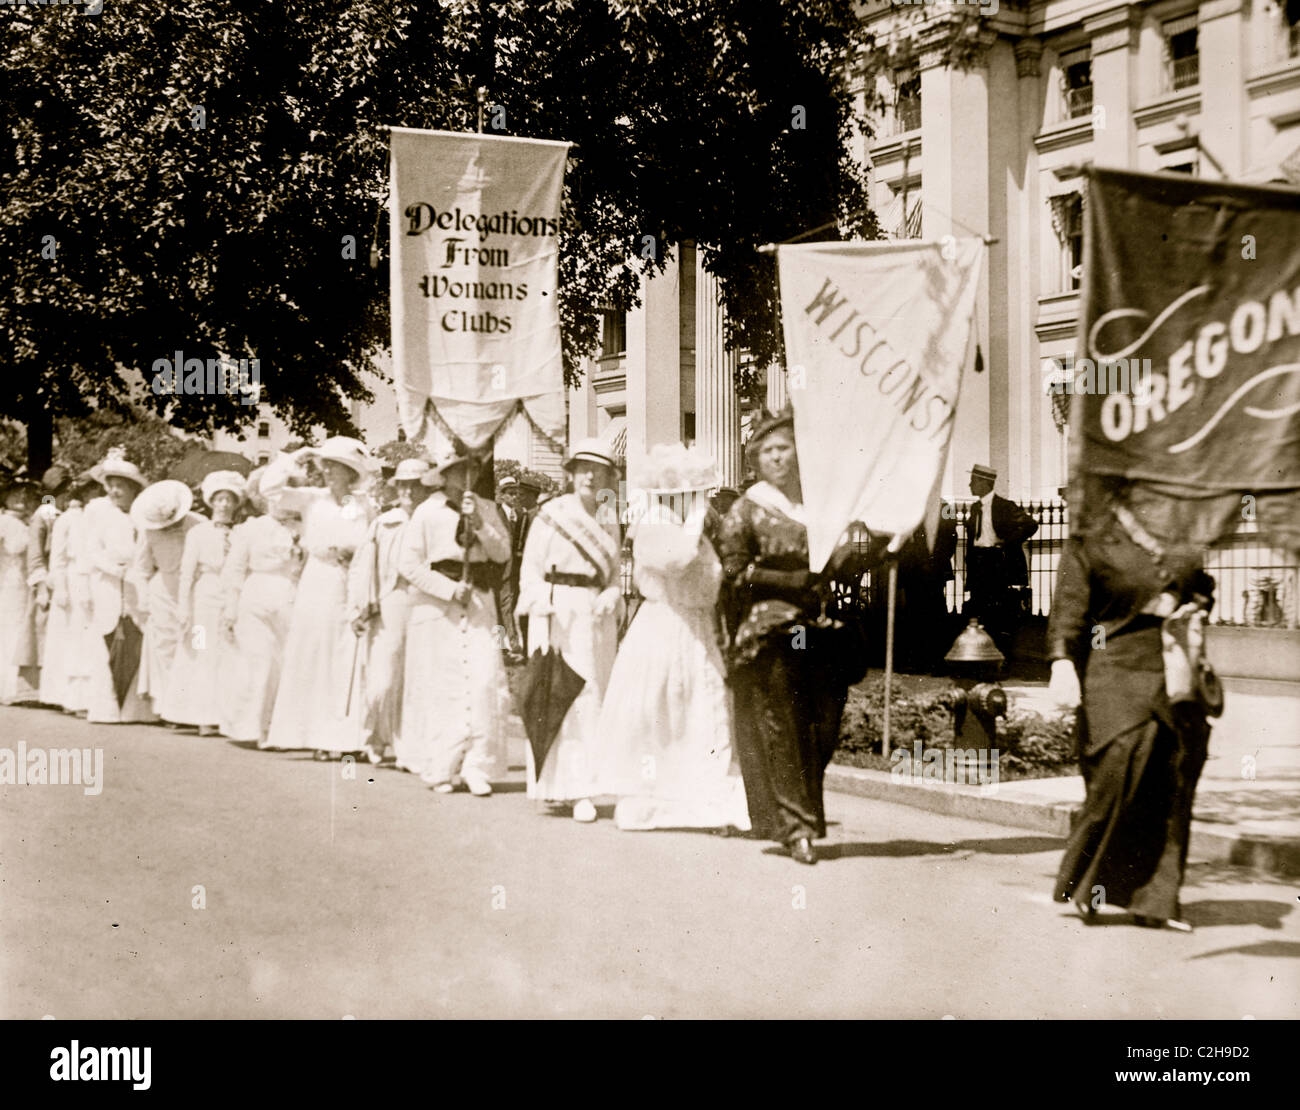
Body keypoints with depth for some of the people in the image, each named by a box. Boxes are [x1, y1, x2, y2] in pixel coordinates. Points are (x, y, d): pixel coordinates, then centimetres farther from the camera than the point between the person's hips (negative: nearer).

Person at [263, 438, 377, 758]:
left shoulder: (363, 506, 5)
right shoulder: (312, 498, 4)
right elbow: (270, 488, -4)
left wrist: (349, 555, -7)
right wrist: (295, 461, -6)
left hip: (349, 588, 0)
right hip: (316, 585, 0)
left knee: (345, 664, -2)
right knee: (309, 661, 0)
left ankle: (338, 737, 2)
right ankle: (309, 732, 5)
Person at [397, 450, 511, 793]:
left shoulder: (486, 509, 9)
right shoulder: (427, 513, -2)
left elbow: (502, 552, 1)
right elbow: (408, 564, -6)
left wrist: (478, 522, -11)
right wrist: (449, 589, -11)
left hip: (479, 601, 3)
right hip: (436, 605, -2)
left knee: (484, 680, -9)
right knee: (439, 685, 0)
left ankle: (476, 766, -3)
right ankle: (439, 768, 12)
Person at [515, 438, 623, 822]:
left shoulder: (610, 523, 14)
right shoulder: (551, 513, 1)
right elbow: (530, 569, -1)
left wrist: (610, 599, -4)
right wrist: (544, 612, -13)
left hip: (596, 617, 4)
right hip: (556, 613, -4)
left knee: (591, 698, 1)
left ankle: (581, 789, 6)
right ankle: (554, 784, -1)